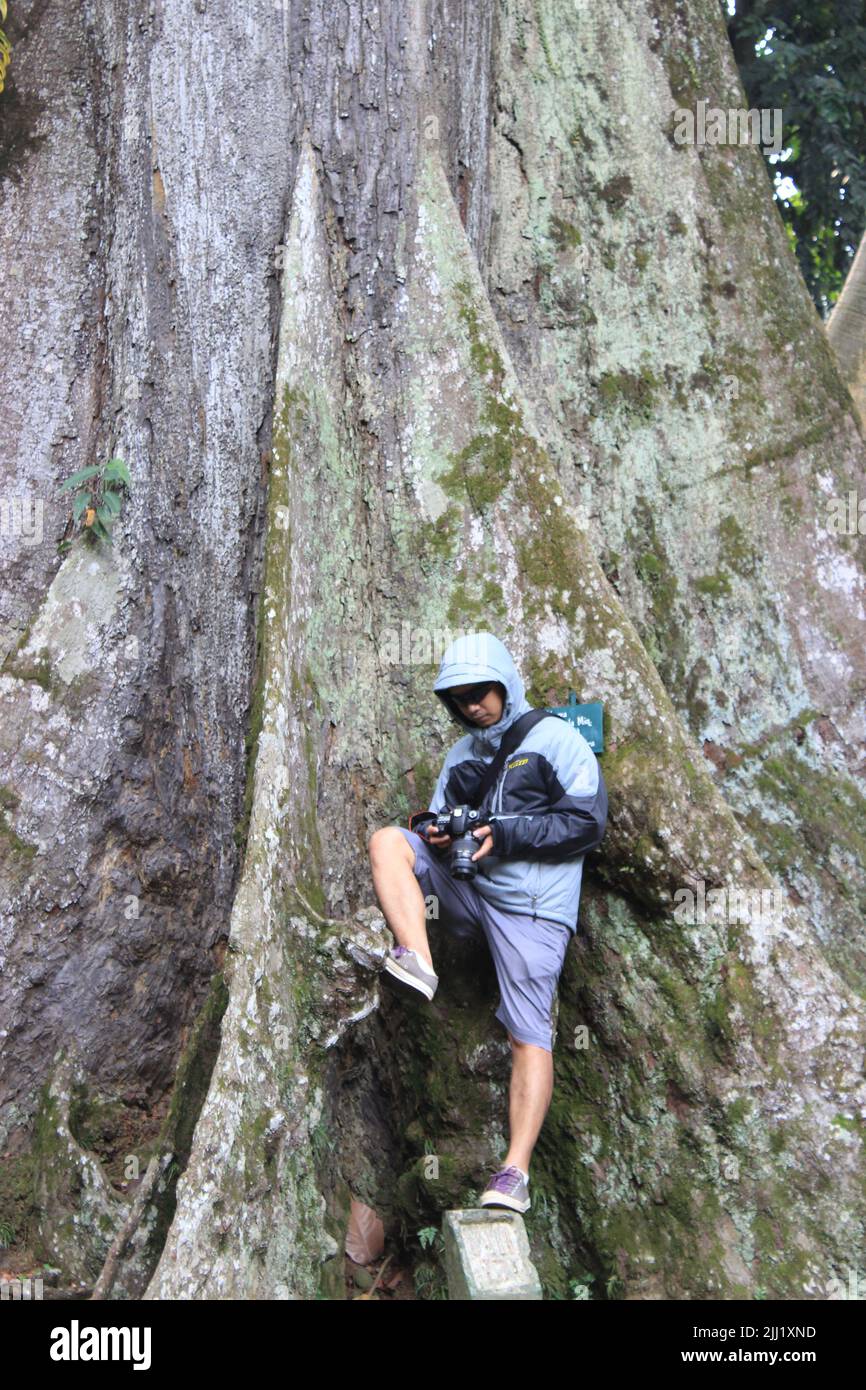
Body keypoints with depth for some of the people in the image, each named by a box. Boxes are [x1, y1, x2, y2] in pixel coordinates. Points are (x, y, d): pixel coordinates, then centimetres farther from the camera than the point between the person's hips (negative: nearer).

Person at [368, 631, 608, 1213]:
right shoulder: (462, 753, 17)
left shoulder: (556, 739, -3)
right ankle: (419, 964, -28)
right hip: (467, 887, 6)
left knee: (529, 1034, -10)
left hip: (530, 904, -6)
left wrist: (504, 835, -17)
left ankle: (516, 1171, -6)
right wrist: (435, 832, -8)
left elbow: (589, 821, -11)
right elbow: (439, 815, 18)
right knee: (388, 840, -15)